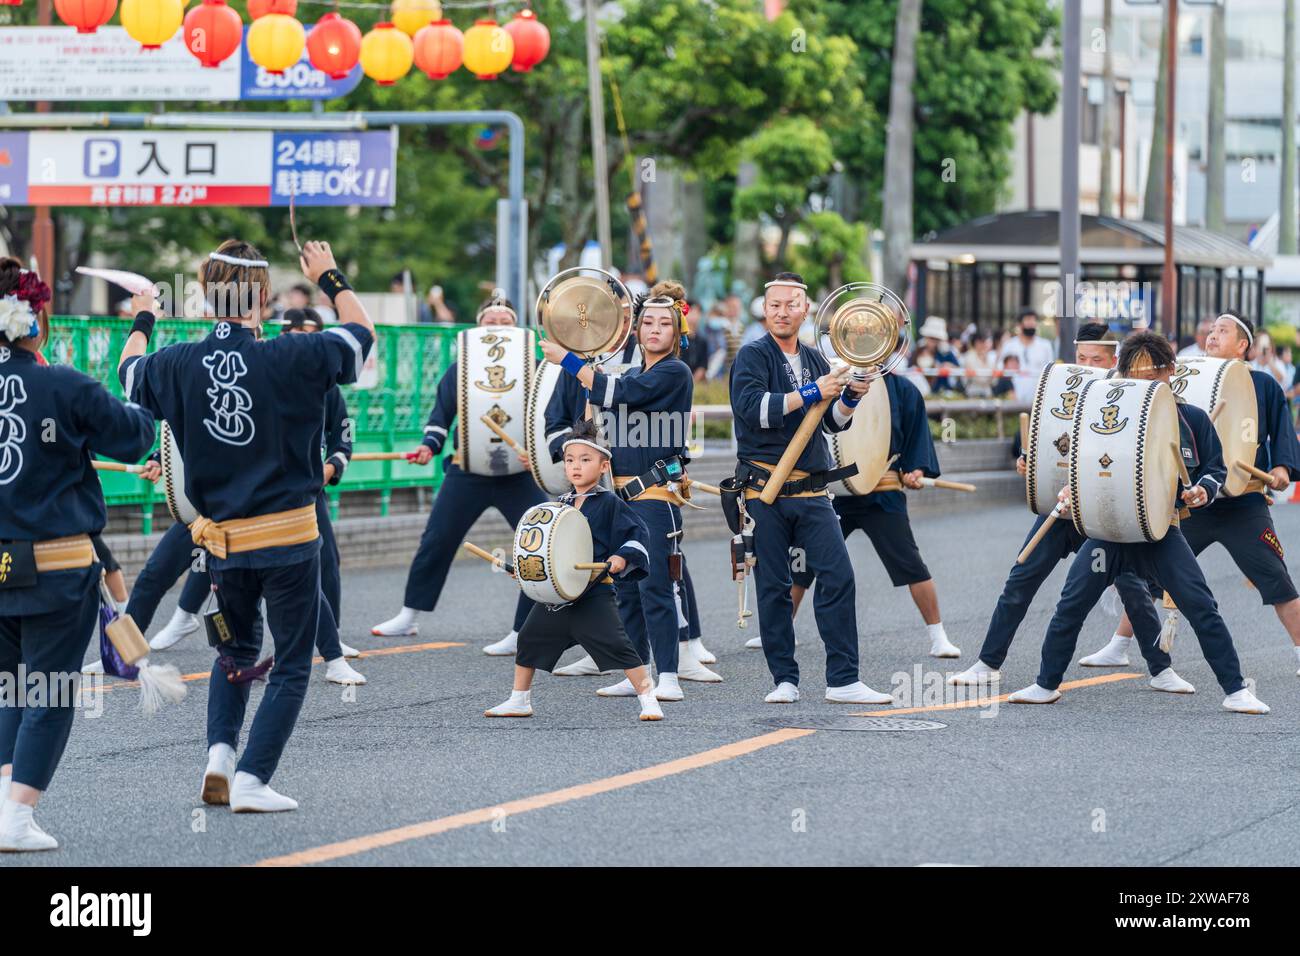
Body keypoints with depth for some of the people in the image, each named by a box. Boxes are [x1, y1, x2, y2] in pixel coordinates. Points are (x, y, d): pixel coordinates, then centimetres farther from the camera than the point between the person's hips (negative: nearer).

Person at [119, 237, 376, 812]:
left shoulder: (178, 365, -6)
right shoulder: (293, 359, -15)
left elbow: (129, 370, 19)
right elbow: (361, 333, 4)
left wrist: (142, 322, 38)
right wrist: (330, 279, 20)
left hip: (221, 538, 4)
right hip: (288, 535, -4)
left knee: (235, 651, 24)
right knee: (292, 664, 6)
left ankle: (220, 752, 6)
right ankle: (251, 780, -3)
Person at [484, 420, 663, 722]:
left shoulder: (609, 503, -6)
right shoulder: (561, 504, 13)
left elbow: (638, 534, -8)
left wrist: (622, 558, -23)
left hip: (595, 592, -7)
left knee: (616, 645, -16)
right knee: (529, 638, 12)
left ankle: (648, 700, -8)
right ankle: (519, 700, 27)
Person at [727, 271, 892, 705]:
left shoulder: (815, 359, 15)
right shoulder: (752, 356, -3)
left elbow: (834, 422, 19)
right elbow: (752, 408, -20)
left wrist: (850, 397, -2)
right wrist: (812, 393, -22)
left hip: (811, 490, 4)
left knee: (839, 576, -6)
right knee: (774, 587, 1)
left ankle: (843, 680, -4)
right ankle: (784, 679, 9)